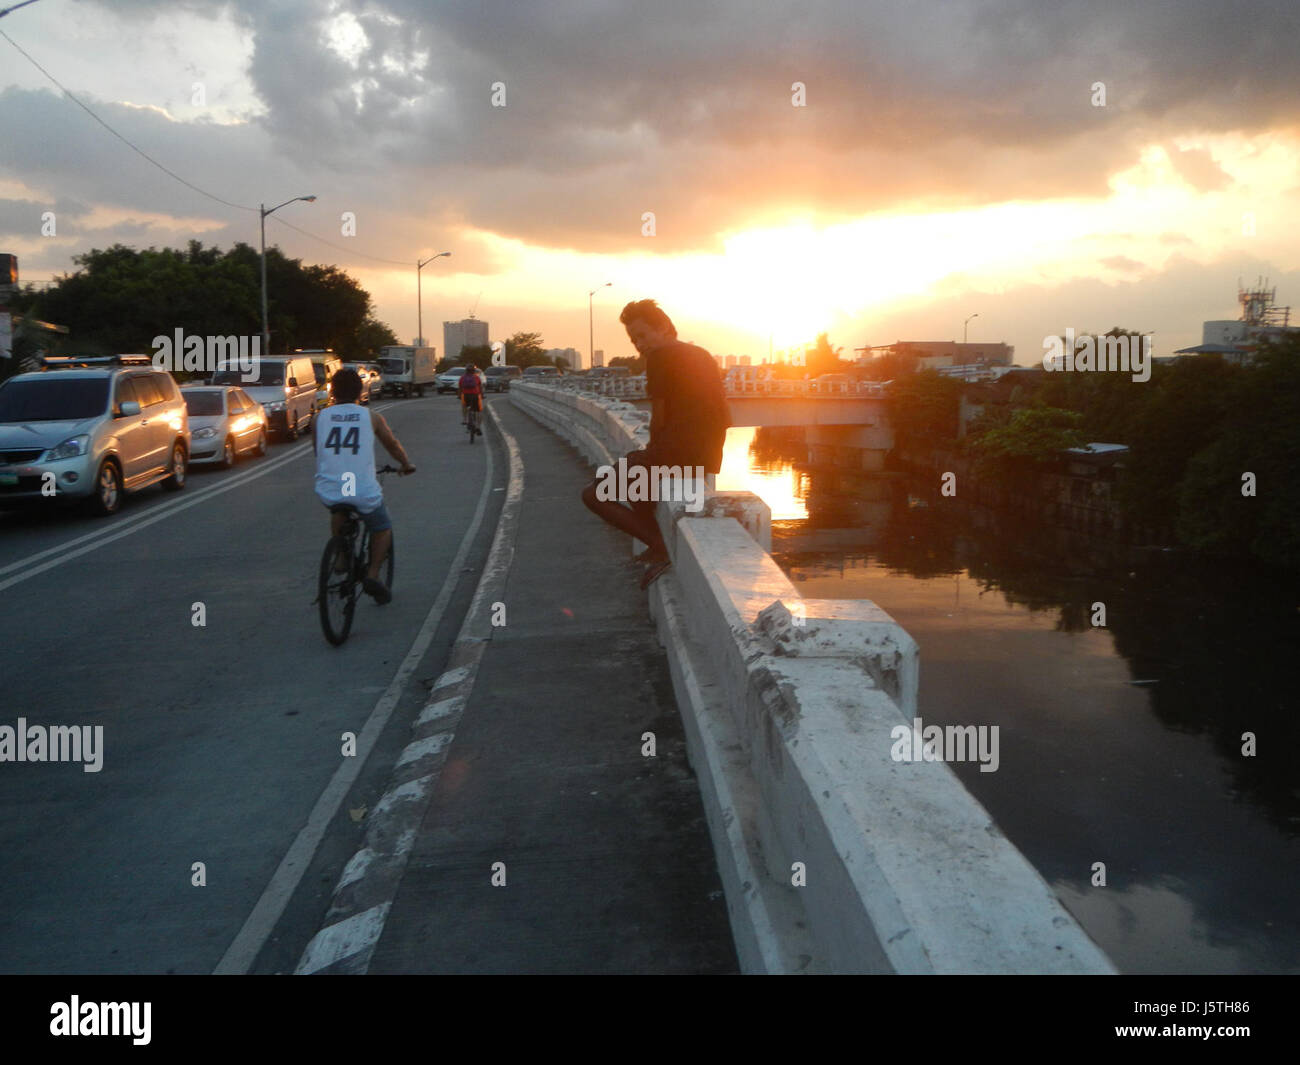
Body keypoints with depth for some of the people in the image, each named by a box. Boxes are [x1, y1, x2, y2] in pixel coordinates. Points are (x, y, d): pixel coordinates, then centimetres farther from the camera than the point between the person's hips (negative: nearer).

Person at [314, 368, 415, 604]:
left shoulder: (321, 417, 7)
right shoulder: (371, 417, 4)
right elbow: (393, 446, 18)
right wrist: (406, 465, 37)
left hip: (328, 491, 2)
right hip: (363, 492, -2)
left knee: (337, 512, 37)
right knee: (382, 528, 22)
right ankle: (373, 574, 6)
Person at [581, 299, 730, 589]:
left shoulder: (660, 356, -9)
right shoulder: (702, 355, 17)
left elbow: (659, 418, -9)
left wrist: (653, 451, 12)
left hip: (676, 457, -9)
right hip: (709, 461, 9)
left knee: (592, 494, 1)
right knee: (632, 461, 36)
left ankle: (662, 547, -7)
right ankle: (659, 545, 29)